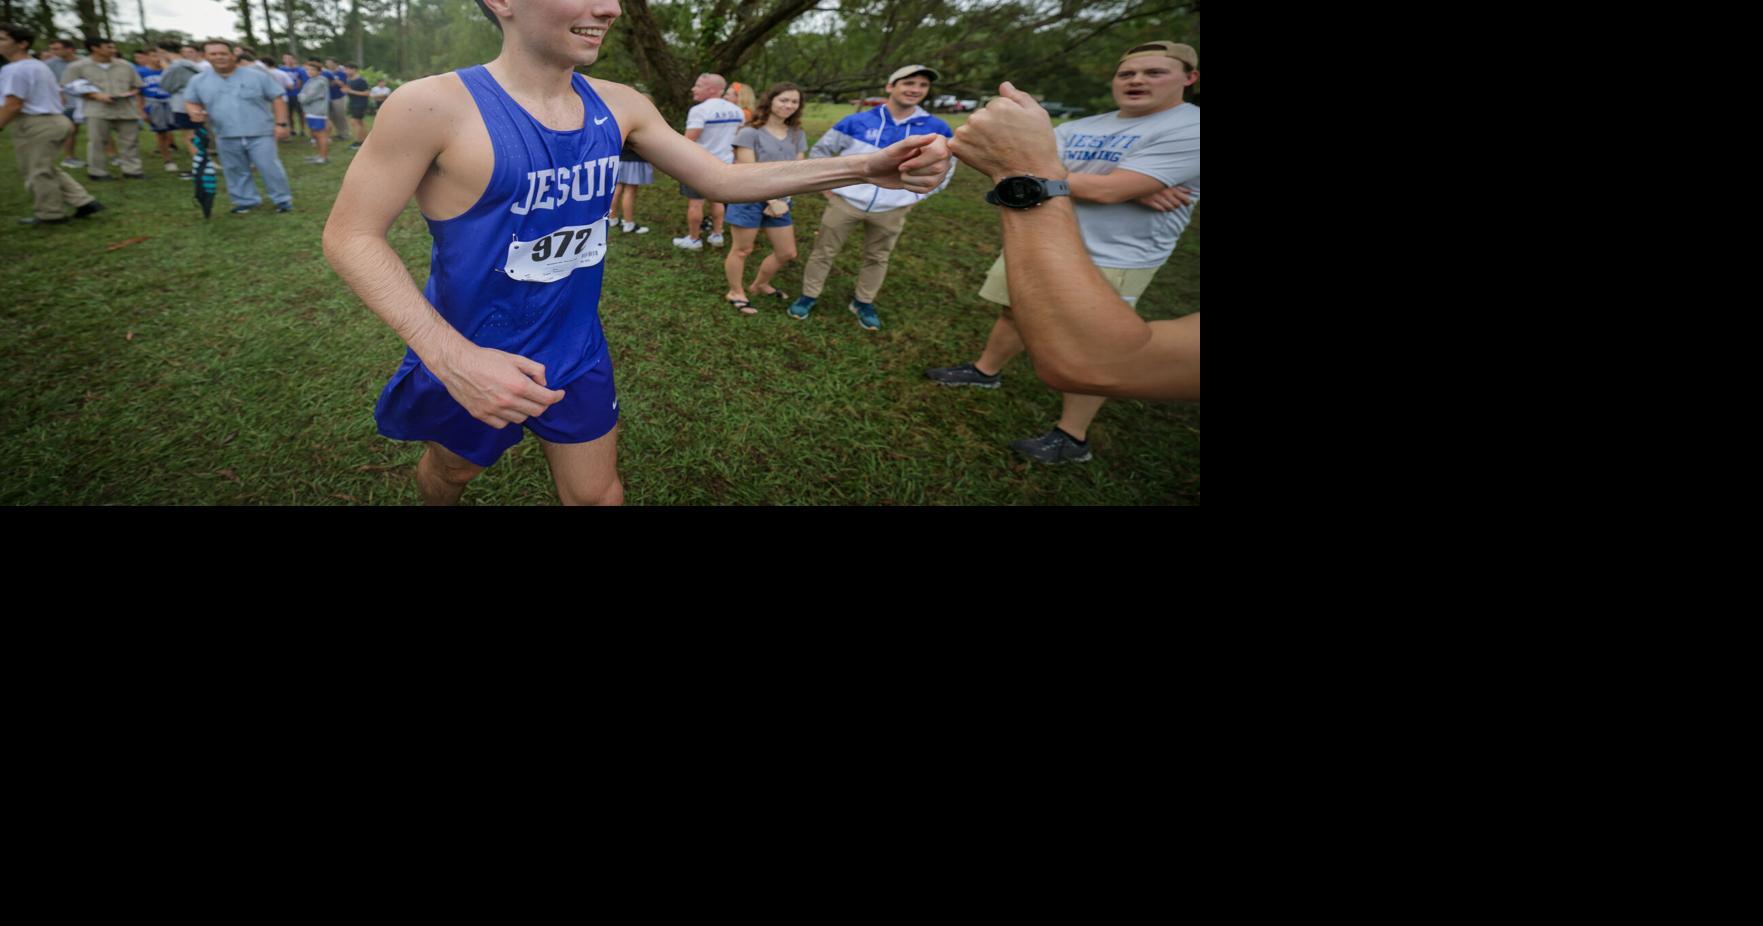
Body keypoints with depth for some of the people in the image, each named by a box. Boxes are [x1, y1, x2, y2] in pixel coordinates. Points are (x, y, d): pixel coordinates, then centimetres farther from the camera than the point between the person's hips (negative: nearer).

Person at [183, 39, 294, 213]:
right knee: (236, 172, 11)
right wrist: (195, 112, -7)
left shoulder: (256, 76, -2)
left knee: (270, 168, -4)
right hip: (226, 137, 4)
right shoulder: (199, 81, 7)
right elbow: (191, 102, 17)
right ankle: (245, 201, 22)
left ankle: (283, 199, 7)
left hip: (260, 134, -4)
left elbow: (277, 98, 0)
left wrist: (280, 124, -9)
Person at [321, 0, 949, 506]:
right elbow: (350, 235, -18)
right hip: (465, 360, -3)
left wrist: (864, 168, -14)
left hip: (577, 356, 4)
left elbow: (720, 179, -2)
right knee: (450, 472, 24)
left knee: (598, 494, 15)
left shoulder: (618, 105, -5)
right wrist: (451, 355, -34)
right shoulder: (433, 106, -21)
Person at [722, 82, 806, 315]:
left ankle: (760, 285, 33)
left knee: (787, 253, 11)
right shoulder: (750, 133, -11)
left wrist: (781, 201, -11)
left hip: (780, 201, 6)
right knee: (742, 250, 3)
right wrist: (772, 201, -18)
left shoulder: (798, 135, 6)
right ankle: (735, 293, 22)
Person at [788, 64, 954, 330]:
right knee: (824, 252, 7)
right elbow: (820, 150, 5)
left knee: (878, 258, 14)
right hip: (845, 201, -1)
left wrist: (916, 195, 4)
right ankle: (808, 296, 24)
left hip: (892, 210, 1)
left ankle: (863, 303, 33)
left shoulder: (937, 128, -5)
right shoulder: (857, 122, -8)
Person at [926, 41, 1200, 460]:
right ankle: (985, 371, 44)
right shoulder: (1077, 129, 8)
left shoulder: (1190, 129, -13)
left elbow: (1107, 191, -23)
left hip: (1110, 262, -7)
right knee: (1015, 314, 19)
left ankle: (1072, 438, 14)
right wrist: (1131, 189, -18)